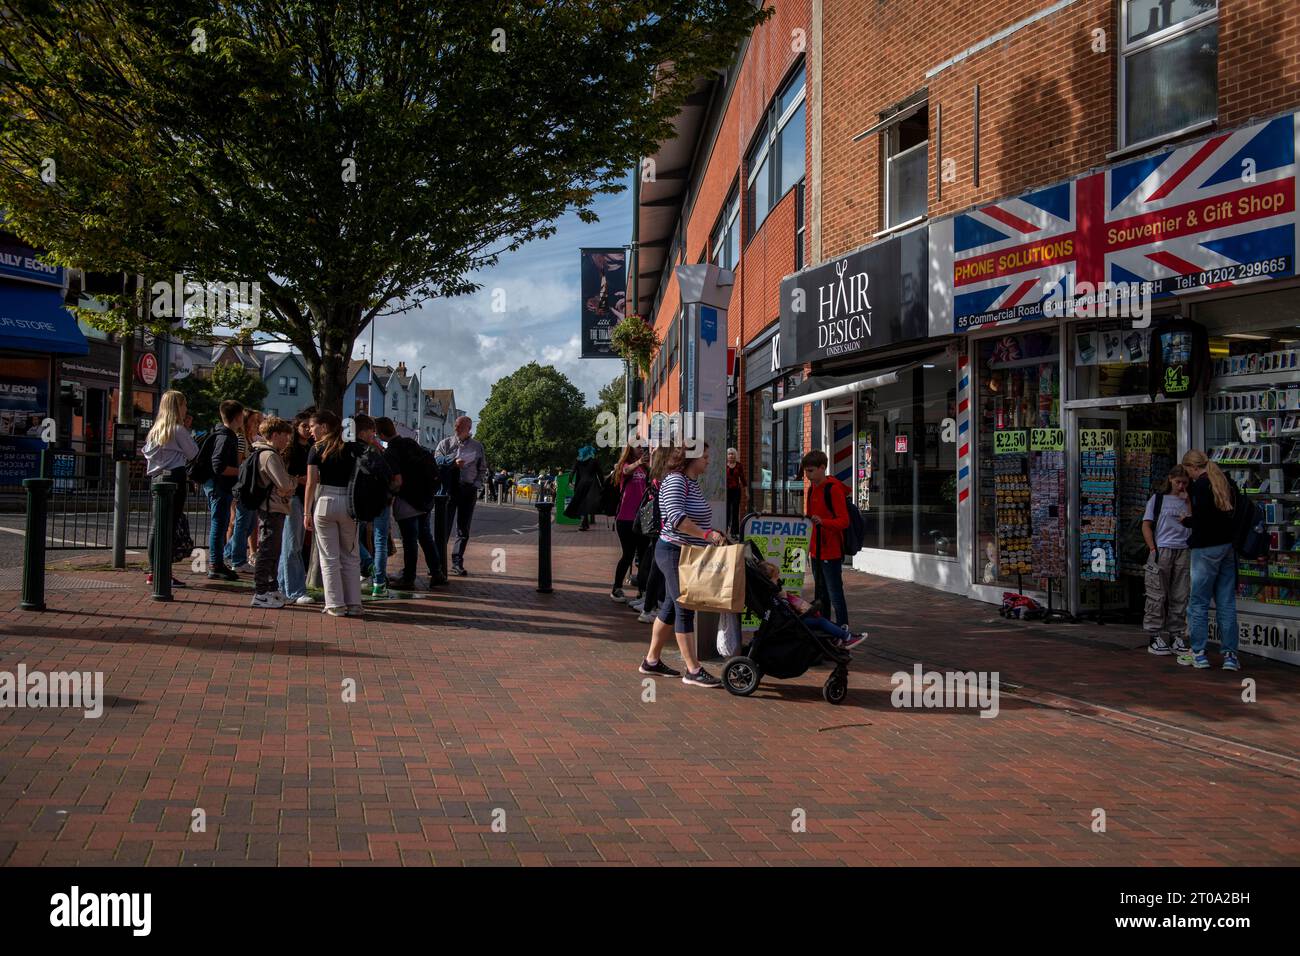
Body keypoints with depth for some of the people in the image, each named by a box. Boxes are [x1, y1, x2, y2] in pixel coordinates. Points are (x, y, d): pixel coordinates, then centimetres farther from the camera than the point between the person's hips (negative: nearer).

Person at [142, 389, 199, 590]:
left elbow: (147, 452, 16)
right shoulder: (179, 430, -9)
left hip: (157, 479, 8)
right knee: (170, 526, -6)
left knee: (157, 525, 11)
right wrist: (187, 431, 5)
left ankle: (153, 572, 14)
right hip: (175, 478, -8)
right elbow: (193, 454, -2)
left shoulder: (155, 430, 14)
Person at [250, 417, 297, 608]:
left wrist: (290, 482, 2)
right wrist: (296, 482, -3)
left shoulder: (268, 453, 16)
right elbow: (285, 484, -22)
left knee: (273, 550, 18)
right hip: (272, 509, -11)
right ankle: (261, 594, -2)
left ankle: (271, 588, 27)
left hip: (271, 508, 11)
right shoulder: (270, 456, -16)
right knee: (267, 550, -6)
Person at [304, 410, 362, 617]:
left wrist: (307, 512, -2)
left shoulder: (317, 450, -3)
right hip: (348, 503, 3)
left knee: (329, 557, 5)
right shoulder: (351, 450, 4)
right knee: (351, 556, 11)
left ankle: (335, 605, 6)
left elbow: (311, 483, -5)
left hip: (324, 501, -3)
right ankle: (354, 605, 10)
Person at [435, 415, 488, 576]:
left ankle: (457, 563, 11)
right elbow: (436, 462, -4)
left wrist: (476, 485, 0)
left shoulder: (477, 447, 10)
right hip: (449, 488, -1)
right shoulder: (445, 443, 6)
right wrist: (453, 463, -18)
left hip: (468, 490, 2)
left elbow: (483, 469, 14)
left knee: (463, 529, 4)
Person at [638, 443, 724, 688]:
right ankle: (693, 670, -2)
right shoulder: (675, 481, -15)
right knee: (685, 609, -6)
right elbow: (676, 518, -28)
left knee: (671, 607, 14)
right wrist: (707, 535, -32)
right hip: (675, 552, -10)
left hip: (686, 554, 10)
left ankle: (651, 661, 24)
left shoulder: (692, 483, 16)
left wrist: (713, 534, 10)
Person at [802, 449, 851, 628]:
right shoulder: (812, 489, 14)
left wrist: (822, 521, -31)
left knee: (835, 595, -8)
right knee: (821, 595, 15)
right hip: (816, 551, 9)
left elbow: (844, 521, -18)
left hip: (831, 552, -9)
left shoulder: (834, 489, -12)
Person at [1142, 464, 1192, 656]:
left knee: (1180, 597, 4)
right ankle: (1154, 637, 3)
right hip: (1161, 550, -3)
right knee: (1157, 596, -2)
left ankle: (1176, 637, 12)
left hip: (1183, 552, 3)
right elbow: (1146, 526, 3)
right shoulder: (1158, 499, 7)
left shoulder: (1189, 502, 13)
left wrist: (1187, 500, -6)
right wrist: (1153, 550, -7)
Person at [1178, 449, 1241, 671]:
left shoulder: (1199, 486, -12)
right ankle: (1229, 654, 9)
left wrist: (1187, 520, 1)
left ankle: (1198, 653, 7)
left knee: (1199, 602, 3)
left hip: (1207, 548, -7)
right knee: (1227, 602, 8)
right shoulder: (1227, 482, 10)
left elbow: (1201, 519, -18)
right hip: (1229, 545, 7)